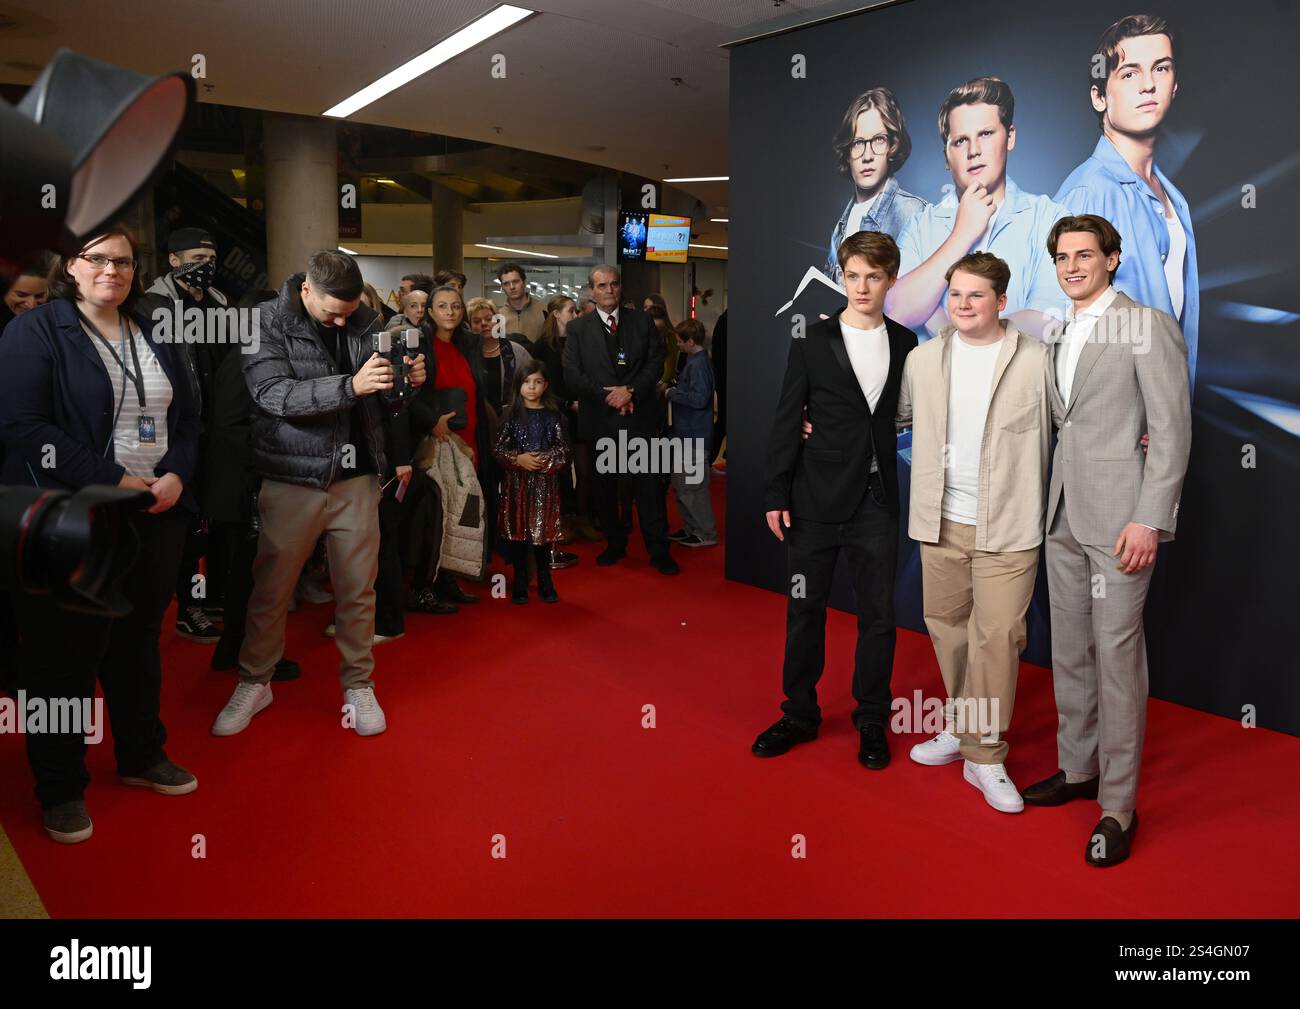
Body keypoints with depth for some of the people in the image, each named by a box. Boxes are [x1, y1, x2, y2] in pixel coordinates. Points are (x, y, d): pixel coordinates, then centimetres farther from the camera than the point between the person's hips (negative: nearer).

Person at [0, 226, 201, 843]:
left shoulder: (153, 336, 13)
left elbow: (187, 418, 12)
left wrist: (176, 475, -7)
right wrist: (113, 481, -20)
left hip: (156, 517, 5)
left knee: (138, 643, 17)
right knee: (65, 654, 5)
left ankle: (142, 757, 34)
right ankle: (60, 788, 21)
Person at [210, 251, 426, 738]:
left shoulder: (365, 320, 5)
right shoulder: (267, 324, -7)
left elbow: (380, 399, 13)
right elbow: (274, 395, -19)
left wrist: (408, 380, -10)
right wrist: (349, 386, -30)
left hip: (356, 477, 3)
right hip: (292, 478, -2)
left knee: (358, 589, 8)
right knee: (270, 590, 8)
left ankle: (358, 685, 24)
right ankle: (254, 683, 27)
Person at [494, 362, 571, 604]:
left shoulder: (553, 415, 3)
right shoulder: (511, 414, 2)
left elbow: (563, 448, 2)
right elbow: (497, 448, 0)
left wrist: (547, 459, -14)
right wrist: (518, 458, -14)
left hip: (545, 483, 0)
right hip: (517, 482, 0)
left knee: (543, 532, 4)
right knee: (518, 532, 4)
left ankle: (545, 584, 17)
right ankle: (520, 585, 15)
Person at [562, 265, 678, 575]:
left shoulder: (642, 321, 8)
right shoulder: (577, 328, 5)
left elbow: (656, 363, 2)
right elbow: (572, 374, -2)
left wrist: (630, 391, -13)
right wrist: (608, 397, -11)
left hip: (639, 417, 0)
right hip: (599, 419, 1)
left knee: (647, 483, -1)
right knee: (604, 485, 9)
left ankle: (659, 550, 6)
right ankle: (615, 544, 24)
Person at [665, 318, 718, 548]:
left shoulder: (698, 364, -18)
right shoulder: (693, 361, 12)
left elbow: (700, 399, -26)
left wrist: (673, 394, -16)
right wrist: (675, 387, 8)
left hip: (694, 437, -10)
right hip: (686, 435, 10)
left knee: (693, 487, -2)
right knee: (681, 486, 17)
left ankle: (706, 534, 8)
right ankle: (691, 528, 28)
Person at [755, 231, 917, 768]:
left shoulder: (906, 344, 6)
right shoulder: (813, 342, -1)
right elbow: (786, 421, -2)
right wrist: (777, 495, -6)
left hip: (877, 502, 2)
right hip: (818, 499, -1)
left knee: (878, 615, 7)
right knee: (805, 609, 8)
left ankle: (872, 722, 23)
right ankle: (799, 714, 24)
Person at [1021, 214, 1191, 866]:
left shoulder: (1148, 326, -6)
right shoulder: (1061, 335, 16)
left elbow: (1173, 429, -10)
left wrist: (1149, 520, -16)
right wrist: (1053, 506, 4)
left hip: (1118, 518, -7)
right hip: (1063, 517, 7)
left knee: (1117, 657, -2)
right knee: (1069, 652, 14)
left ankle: (1118, 805, 9)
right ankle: (1077, 769, 30)